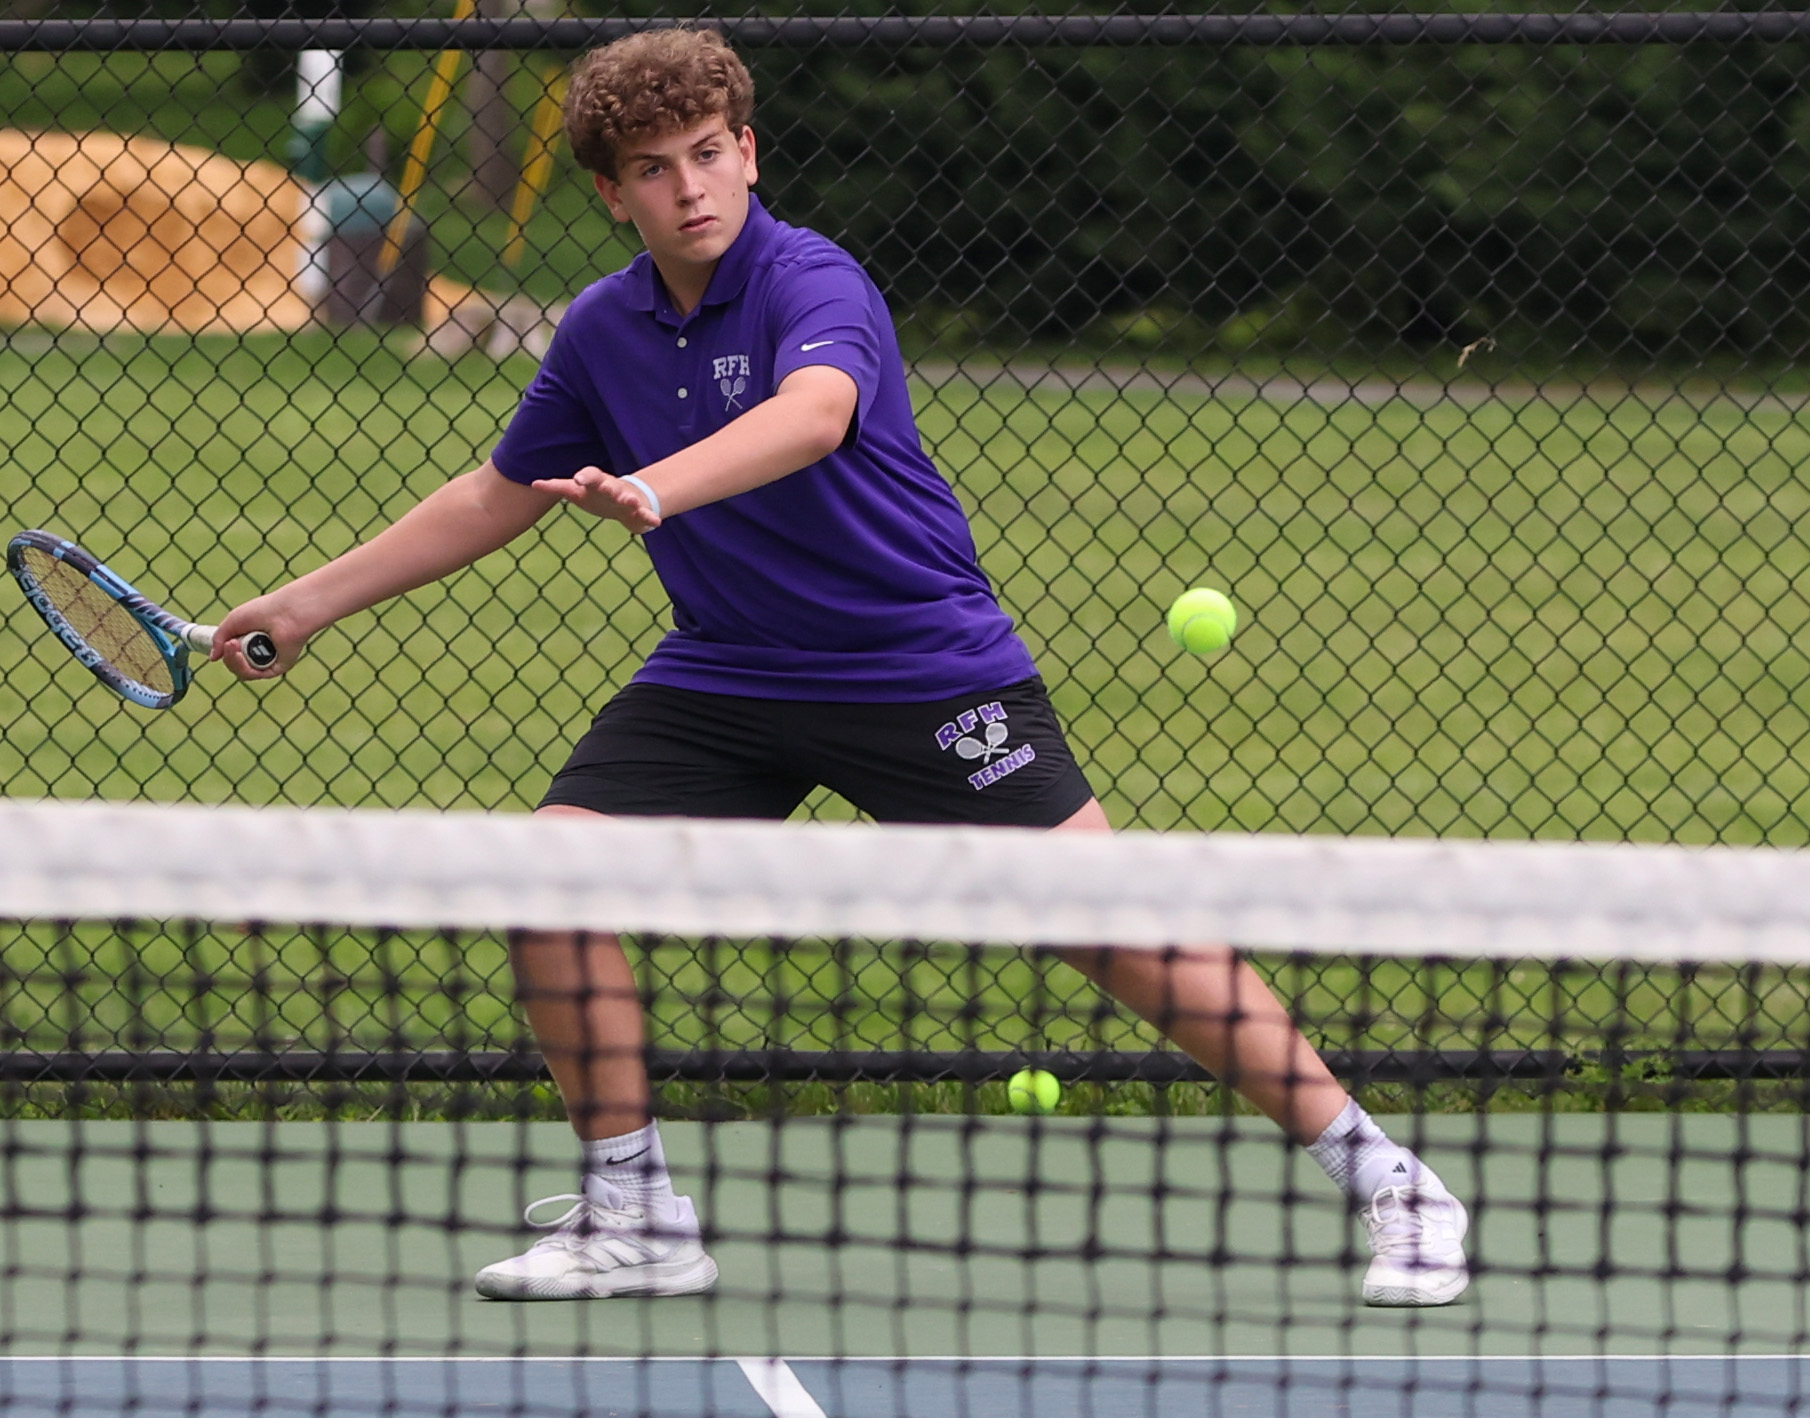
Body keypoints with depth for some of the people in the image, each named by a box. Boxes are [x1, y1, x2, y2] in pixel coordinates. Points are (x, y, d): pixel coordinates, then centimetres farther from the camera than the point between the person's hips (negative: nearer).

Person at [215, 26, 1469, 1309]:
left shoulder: (814, 286, -18)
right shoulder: (604, 332, 3)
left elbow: (811, 416, -41)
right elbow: (500, 495, 18)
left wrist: (653, 492, -58)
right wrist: (312, 602, 17)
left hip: (928, 668, -6)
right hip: (722, 674, 6)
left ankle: (1387, 1181, -6)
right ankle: (634, 1218, 3)